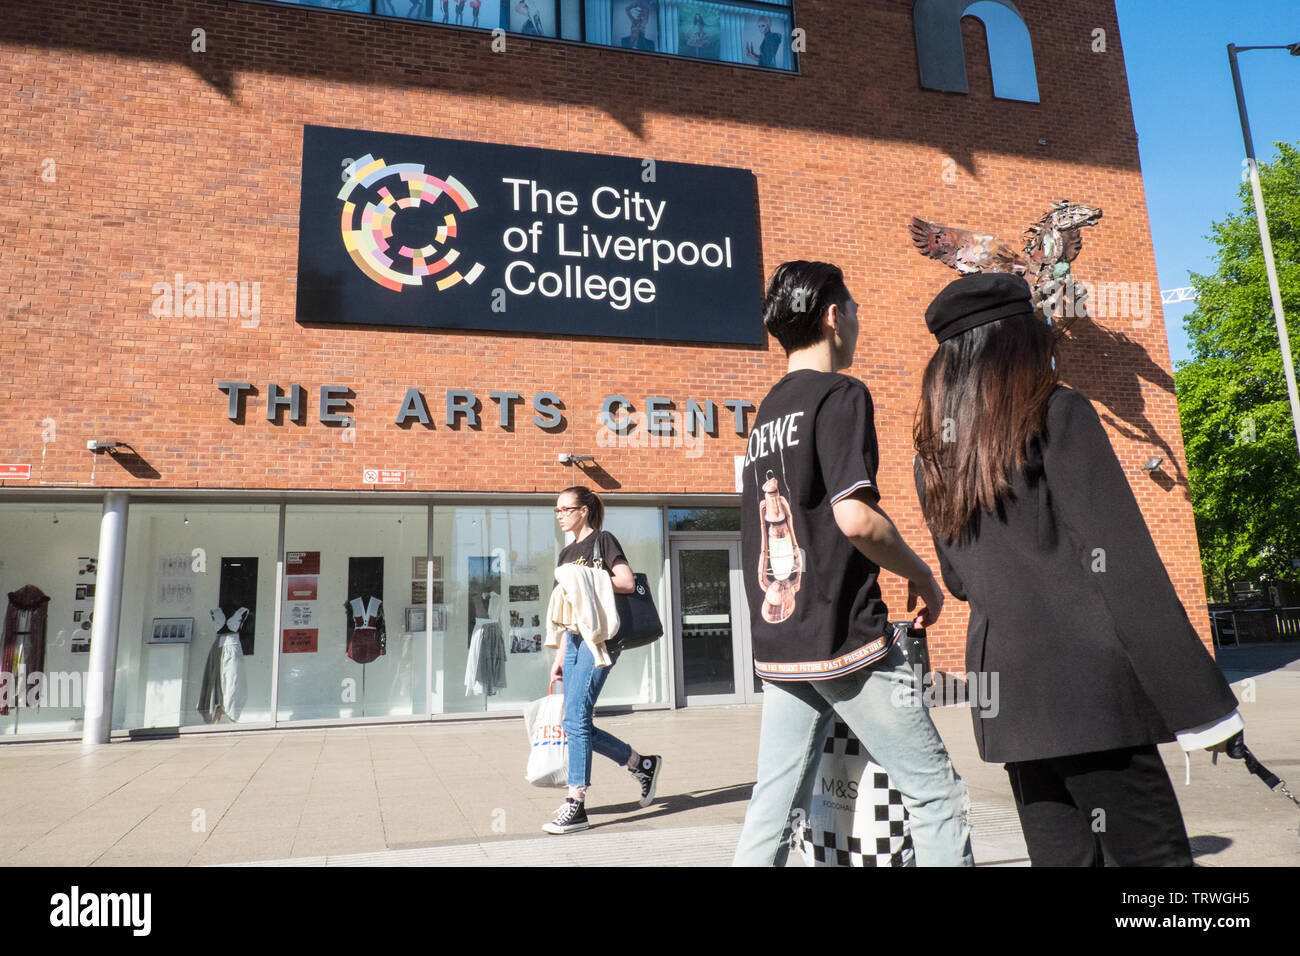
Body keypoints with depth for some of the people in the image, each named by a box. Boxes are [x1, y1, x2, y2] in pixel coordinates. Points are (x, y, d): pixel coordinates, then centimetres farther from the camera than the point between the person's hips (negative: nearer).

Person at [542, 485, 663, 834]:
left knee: (575, 719, -13)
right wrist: (560, 658, 17)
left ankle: (576, 805, -5)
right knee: (579, 725, 6)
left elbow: (627, 583, -13)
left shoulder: (603, 540, -2)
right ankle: (643, 765, 23)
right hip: (576, 638, 8)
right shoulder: (566, 553, 19)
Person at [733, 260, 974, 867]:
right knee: (936, 794, 5)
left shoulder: (766, 415, 16)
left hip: (778, 645, 8)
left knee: (772, 810, 11)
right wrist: (923, 577, -4)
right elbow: (855, 516, -21)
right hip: (845, 638, -8)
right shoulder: (840, 396, -8)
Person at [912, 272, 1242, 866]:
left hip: (1000, 689, 6)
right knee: (1152, 852, 1)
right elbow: (1122, 565, -11)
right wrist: (1201, 703, -9)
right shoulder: (1059, 414, -5)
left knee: (1060, 852, 13)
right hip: (1082, 679, -6)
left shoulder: (932, 454, 12)